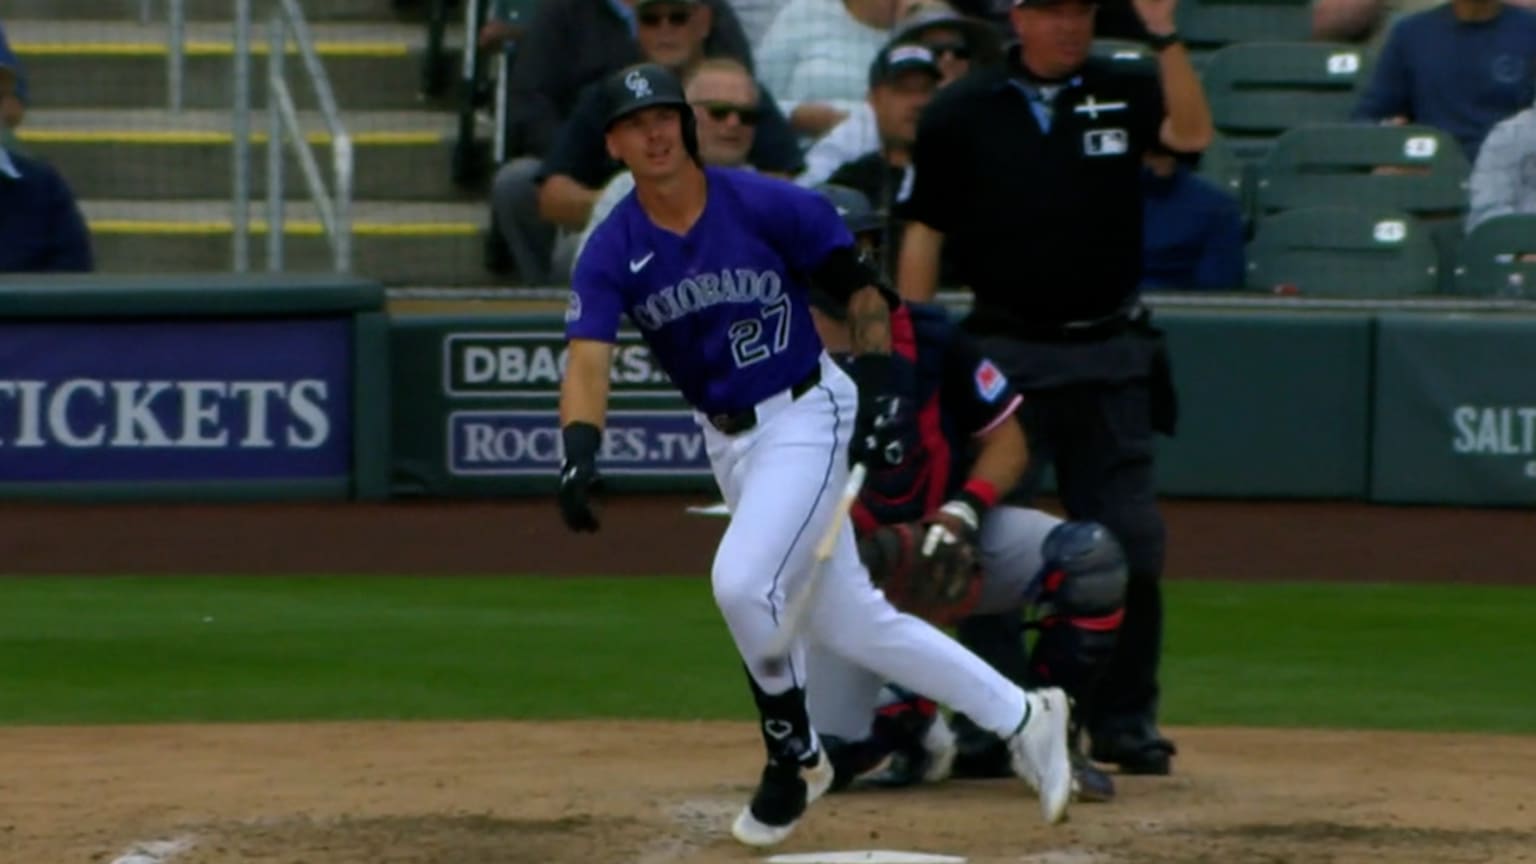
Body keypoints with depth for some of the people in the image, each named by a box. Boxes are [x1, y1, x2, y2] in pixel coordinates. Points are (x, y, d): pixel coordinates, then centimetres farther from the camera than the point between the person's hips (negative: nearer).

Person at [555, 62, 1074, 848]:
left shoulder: (768, 207, -15)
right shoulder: (612, 253, -8)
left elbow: (858, 286, -4)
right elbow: (588, 359, -21)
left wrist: (878, 386, -14)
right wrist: (580, 452, -39)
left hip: (806, 418, -5)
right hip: (727, 441, 5)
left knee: (742, 582, -23)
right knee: (847, 622, 9)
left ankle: (795, 757, 0)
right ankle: (1021, 719, 21)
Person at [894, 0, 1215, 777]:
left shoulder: (1123, 94, 6)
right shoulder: (962, 112, 2)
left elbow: (1192, 134, -13)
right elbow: (924, 232, 3)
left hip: (1111, 356, 1)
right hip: (1005, 355, -1)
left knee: (1128, 542, 2)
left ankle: (1124, 721, 10)